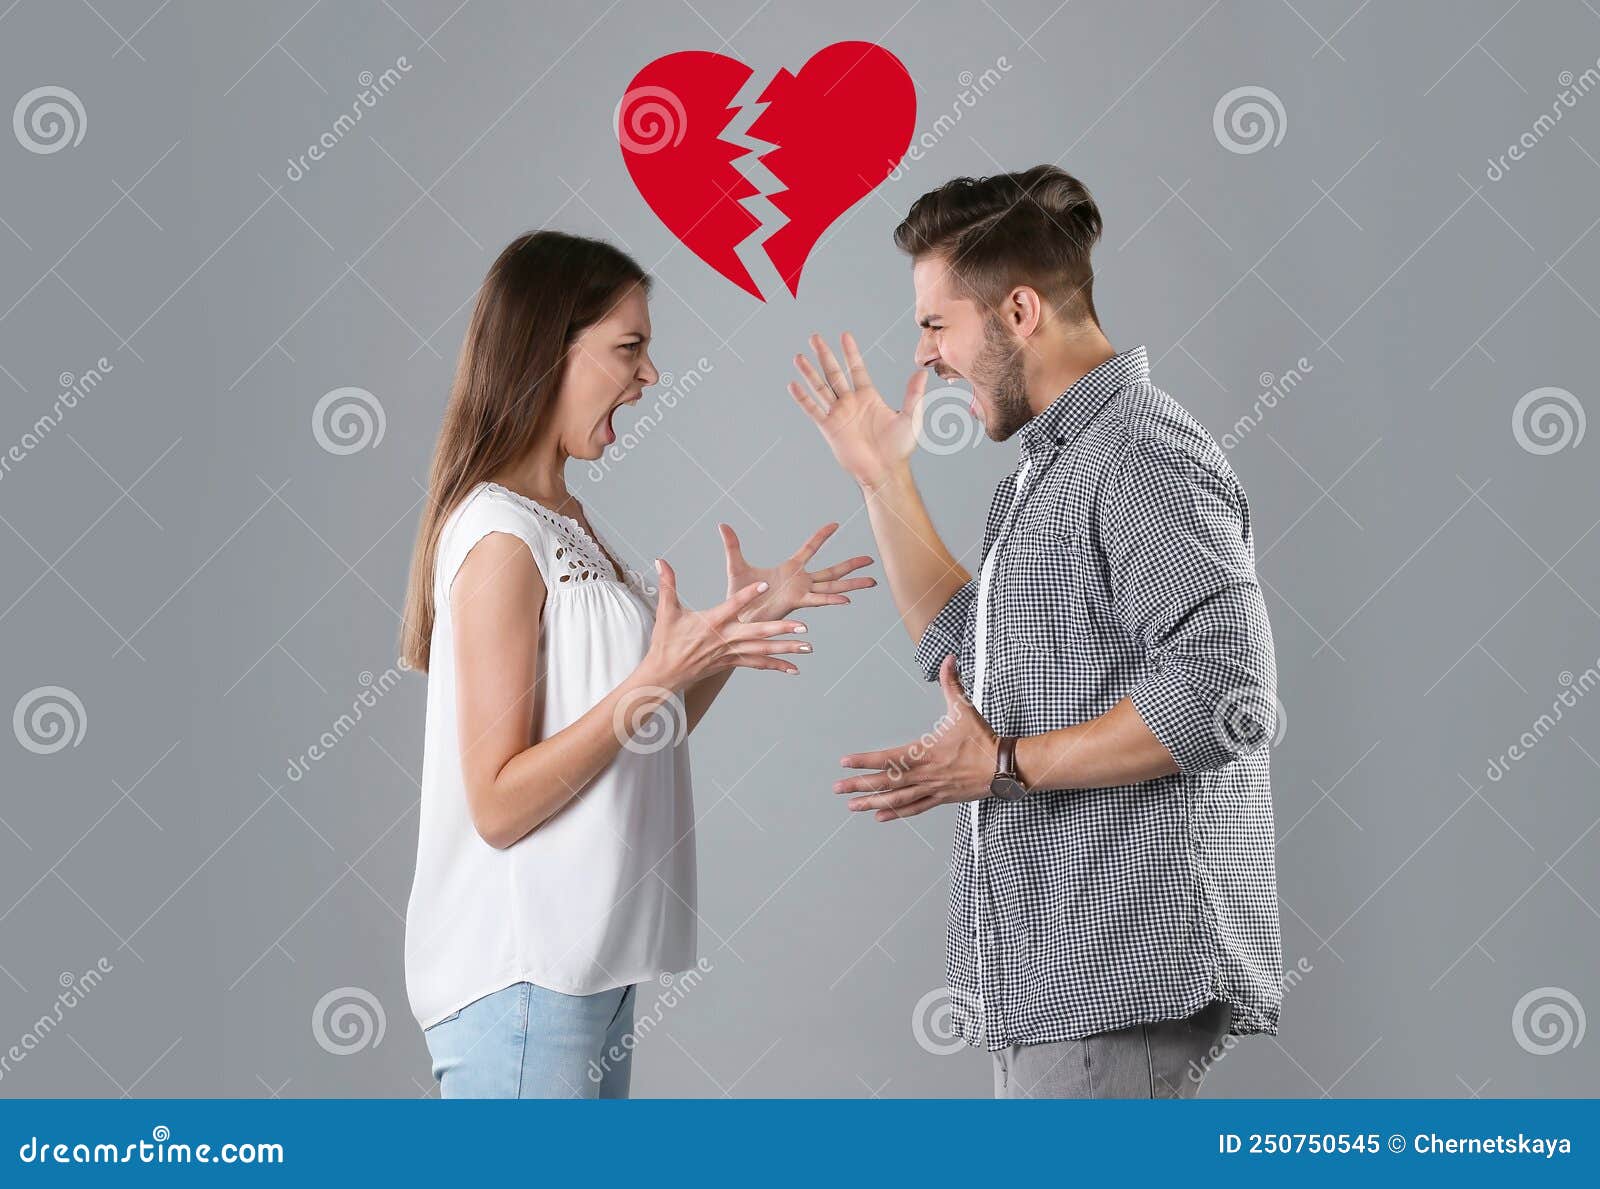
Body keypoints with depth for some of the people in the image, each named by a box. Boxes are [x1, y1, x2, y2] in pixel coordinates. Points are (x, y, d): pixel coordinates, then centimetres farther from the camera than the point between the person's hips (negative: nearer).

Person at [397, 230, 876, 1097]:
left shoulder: (566, 523, 13)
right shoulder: (501, 536, -15)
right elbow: (499, 802, -18)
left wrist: (734, 629, 8)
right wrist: (656, 676, -23)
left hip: (588, 964, 10)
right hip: (520, 981, -10)